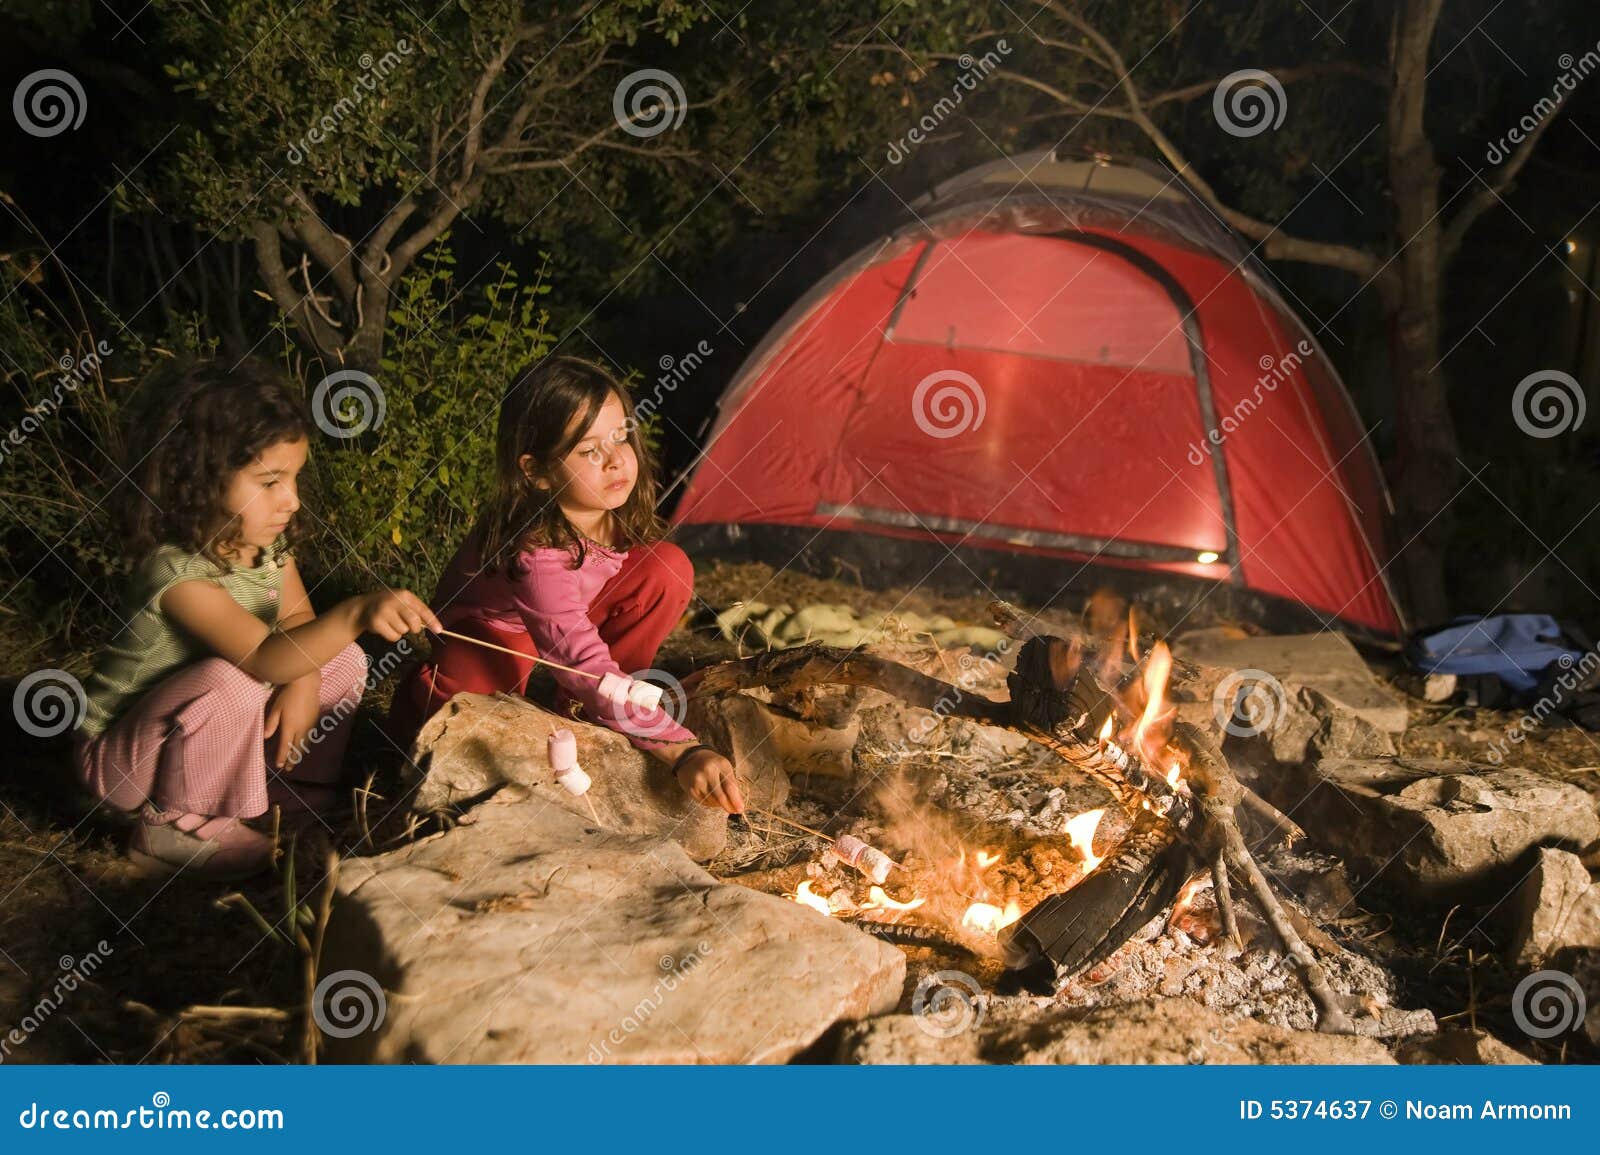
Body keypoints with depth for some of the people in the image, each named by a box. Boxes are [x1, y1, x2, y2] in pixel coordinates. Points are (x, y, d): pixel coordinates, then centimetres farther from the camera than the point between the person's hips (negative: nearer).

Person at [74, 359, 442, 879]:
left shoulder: (266, 542, -8)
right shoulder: (177, 575, -34)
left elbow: (297, 621, 3)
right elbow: (266, 658, -45)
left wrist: (302, 688, -17)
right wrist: (357, 613, -59)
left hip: (200, 731, 8)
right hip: (119, 757, -8)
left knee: (342, 661, -1)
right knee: (231, 682, -36)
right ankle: (176, 825, -15)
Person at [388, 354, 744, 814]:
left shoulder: (618, 514, -22)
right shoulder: (532, 549, -41)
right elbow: (587, 666, -48)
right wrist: (684, 751, -56)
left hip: (564, 631, 5)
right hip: (482, 638, -4)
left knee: (667, 570, -16)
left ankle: (580, 711, -4)